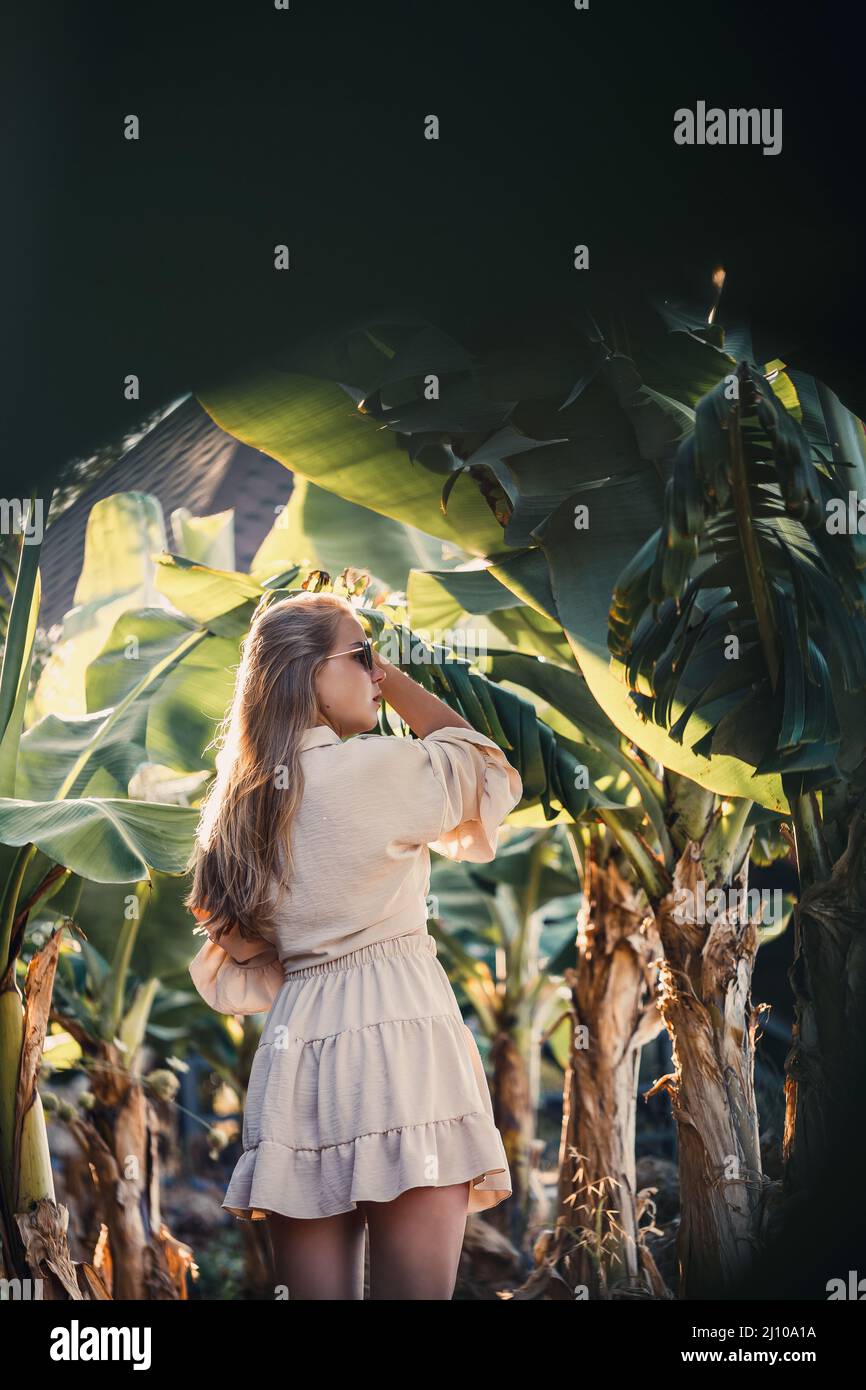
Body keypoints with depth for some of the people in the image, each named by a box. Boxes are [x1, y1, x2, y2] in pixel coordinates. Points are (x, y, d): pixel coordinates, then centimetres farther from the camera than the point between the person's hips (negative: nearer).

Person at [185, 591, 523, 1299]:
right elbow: (496, 773, 11)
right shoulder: (376, 768, -6)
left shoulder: (249, 797, 15)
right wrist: (397, 682, 15)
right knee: (418, 1287, -5)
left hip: (295, 1043, 7)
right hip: (397, 1028, -7)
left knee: (316, 1287, 7)